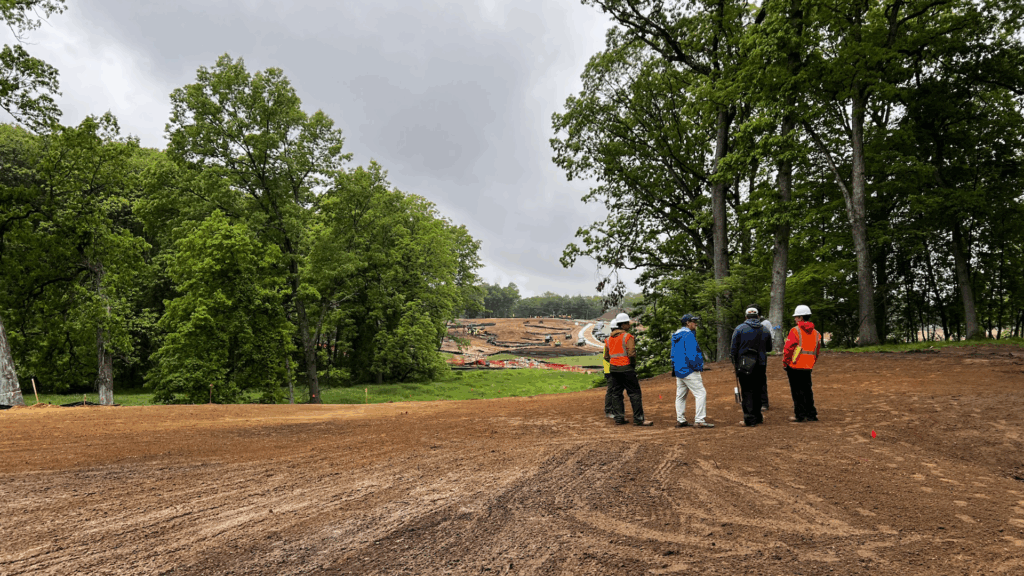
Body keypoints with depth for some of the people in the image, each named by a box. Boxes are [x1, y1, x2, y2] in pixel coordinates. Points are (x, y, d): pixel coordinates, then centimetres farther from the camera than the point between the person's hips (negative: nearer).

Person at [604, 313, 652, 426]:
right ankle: (638, 419, -1)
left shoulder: (609, 338, 12)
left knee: (616, 393, 11)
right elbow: (631, 353, -19)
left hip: (613, 369, 7)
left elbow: (606, 356, 15)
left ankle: (619, 418, 13)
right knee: (634, 393, -1)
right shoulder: (627, 337, -10)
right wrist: (634, 363, -4)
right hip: (626, 368, -7)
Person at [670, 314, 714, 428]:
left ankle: (680, 420, 16)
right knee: (701, 393, -8)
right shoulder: (688, 334, -13)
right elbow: (692, 353, -20)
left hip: (678, 370, 10)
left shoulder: (676, 335, 16)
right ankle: (699, 420, -12)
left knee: (680, 395, 13)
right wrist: (698, 367, -14)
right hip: (689, 370, -10)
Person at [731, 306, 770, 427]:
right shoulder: (764, 329, 6)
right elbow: (768, 348, 13)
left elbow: (734, 348, -3)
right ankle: (757, 416, 24)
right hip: (760, 365, 4)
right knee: (757, 390, 14)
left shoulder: (739, 329, -5)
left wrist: (734, 362, 7)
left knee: (747, 391, -1)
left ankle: (750, 419, -3)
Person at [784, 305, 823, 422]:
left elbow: (788, 349, -12)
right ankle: (811, 415, 16)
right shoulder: (815, 333, 9)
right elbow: (817, 351, 13)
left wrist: (785, 364, -2)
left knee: (797, 391, 0)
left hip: (795, 366, -6)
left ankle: (800, 415, 3)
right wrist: (812, 363, 20)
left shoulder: (795, 331, -11)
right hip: (808, 368, 6)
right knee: (807, 390, 13)